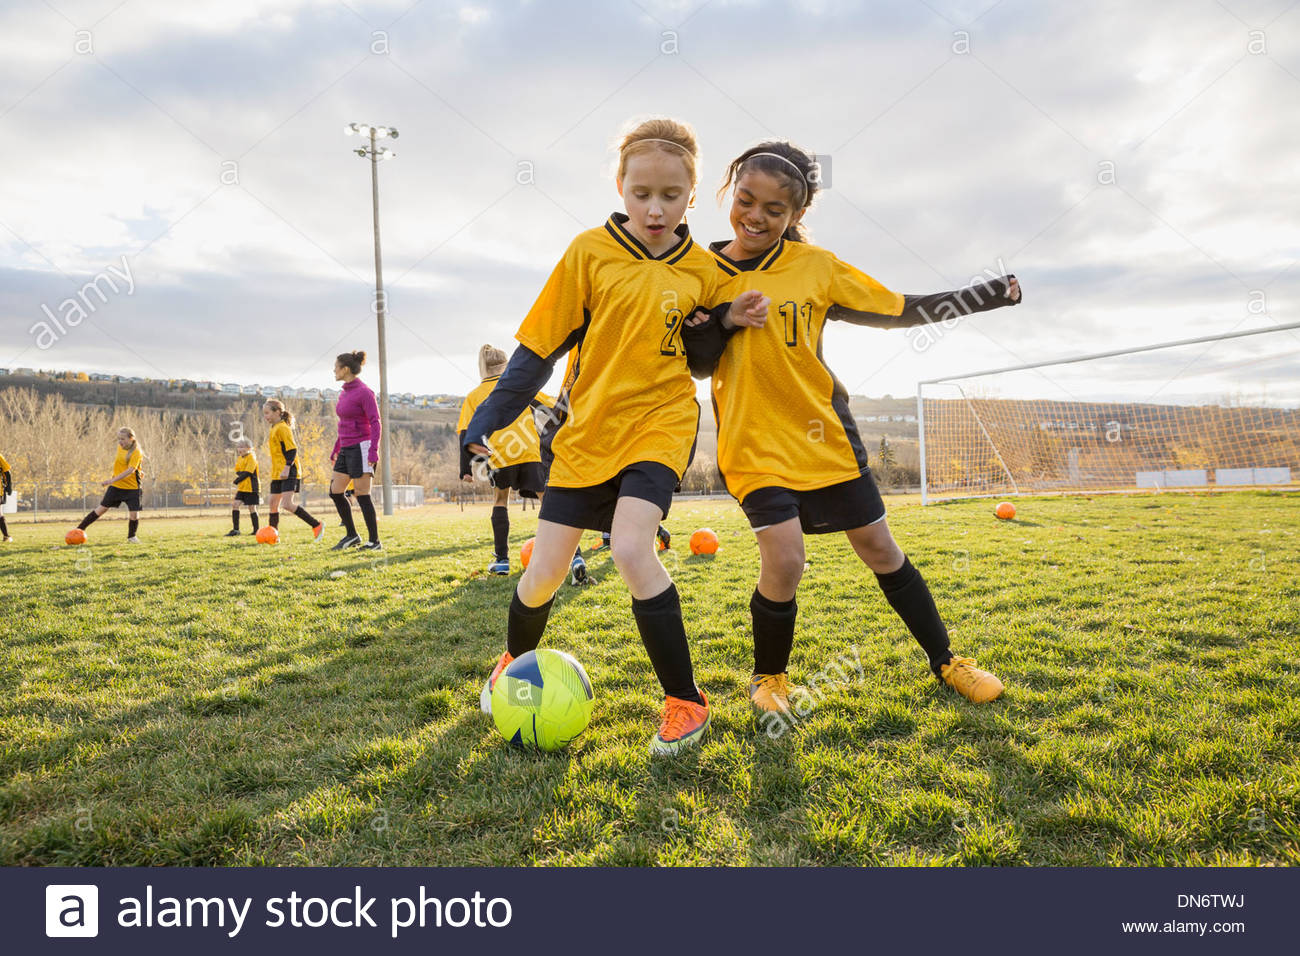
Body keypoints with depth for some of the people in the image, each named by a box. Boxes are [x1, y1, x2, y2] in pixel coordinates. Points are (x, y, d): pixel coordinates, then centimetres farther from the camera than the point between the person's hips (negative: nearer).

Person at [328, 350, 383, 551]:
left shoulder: (364, 392, -12)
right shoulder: (344, 393, 14)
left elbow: (376, 423, -15)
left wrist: (373, 451, -22)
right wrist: (336, 449, 22)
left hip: (360, 447, -9)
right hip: (346, 449, 9)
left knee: (362, 495, -6)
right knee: (335, 492, 7)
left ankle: (374, 541, 3)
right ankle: (351, 535, 18)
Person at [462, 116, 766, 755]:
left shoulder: (701, 269, 2)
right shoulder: (591, 251, -4)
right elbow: (540, 342, -1)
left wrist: (729, 322, -6)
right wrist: (490, 417, -5)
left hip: (659, 425, -1)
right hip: (585, 430, 1)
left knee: (630, 550, -24)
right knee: (545, 572, 4)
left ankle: (685, 700, -8)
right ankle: (515, 659, 38)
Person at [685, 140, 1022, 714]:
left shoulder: (815, 266, 0)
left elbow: (898, 311, 7)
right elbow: (700, 366, 0)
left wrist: (989, 295, 5)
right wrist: (719, 319, -20)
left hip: (824, 435, 2)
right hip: (754, 443, -1)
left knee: (878, 547, 8)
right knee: (783, 558, -17)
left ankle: (945, 661, 27)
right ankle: (769, 676, 11)